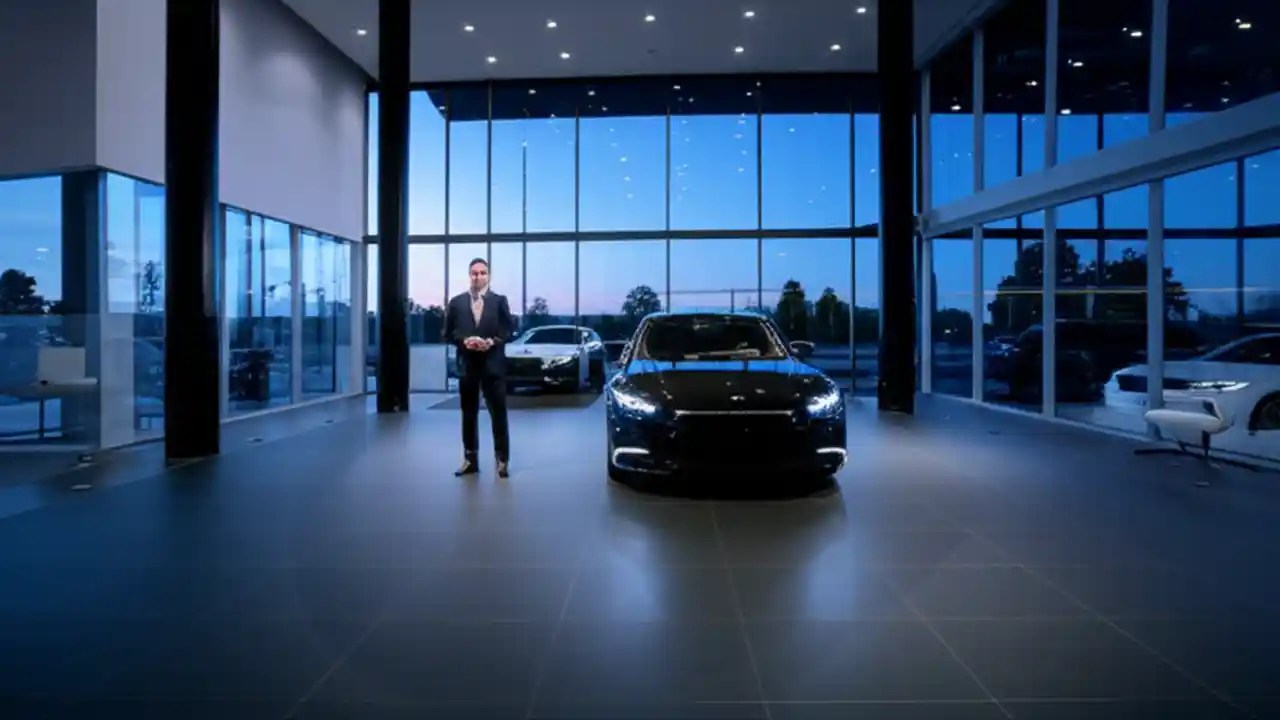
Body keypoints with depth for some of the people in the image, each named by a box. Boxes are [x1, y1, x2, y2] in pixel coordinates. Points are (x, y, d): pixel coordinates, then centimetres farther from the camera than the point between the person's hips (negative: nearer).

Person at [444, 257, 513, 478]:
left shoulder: (499, 301, 4)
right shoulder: (457, 302, 7)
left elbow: (508, 331, 1)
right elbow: (448, 333, 7)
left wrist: (491, 341, -16)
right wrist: (464, 341, -12)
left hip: (493, 364, -2)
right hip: (467, 364, 2)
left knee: (498, 412, 0)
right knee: (469, 413, 8)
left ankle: (502, 460, 5)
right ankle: (470, 460, 15)